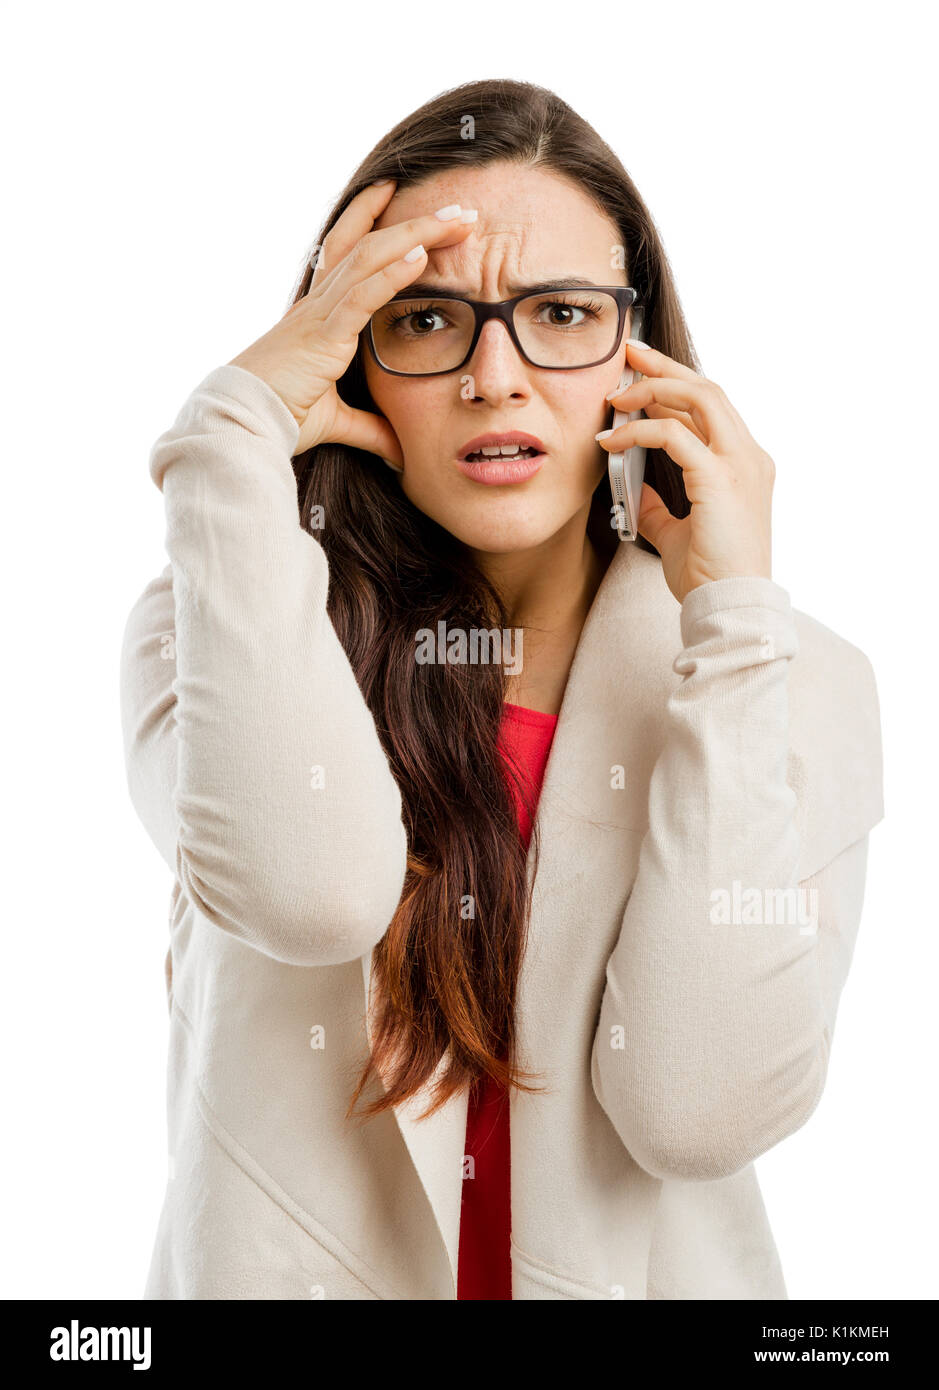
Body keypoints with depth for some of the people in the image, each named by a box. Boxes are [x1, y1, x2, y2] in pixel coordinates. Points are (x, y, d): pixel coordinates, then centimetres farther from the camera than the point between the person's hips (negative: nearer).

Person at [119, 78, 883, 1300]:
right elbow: (307, 888, -24)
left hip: (632, 1270, 0)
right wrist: (238, 437, -16)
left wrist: (733, 617, -15)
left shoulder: (801, 683, -3)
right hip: (290, 1264, 1)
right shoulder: (208, 632, -4)